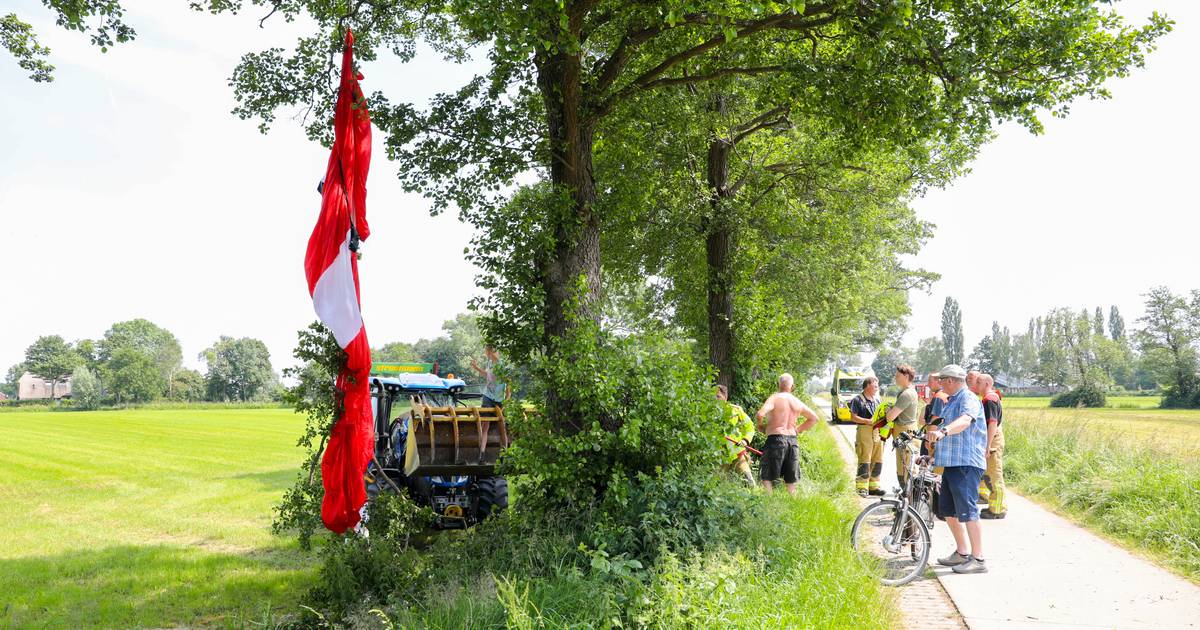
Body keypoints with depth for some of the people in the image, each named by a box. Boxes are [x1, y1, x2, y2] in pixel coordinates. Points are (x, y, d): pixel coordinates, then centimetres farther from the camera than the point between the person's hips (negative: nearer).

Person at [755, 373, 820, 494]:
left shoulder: (774, 398, -7)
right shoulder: (797, 402, 11)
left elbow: (760, 414, -21)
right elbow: (814, 418, 21)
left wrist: (760, 426, -1)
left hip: (775, 439, -5)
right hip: (792, 440, 5)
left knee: (767, 478, 1)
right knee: (790, 480, 15)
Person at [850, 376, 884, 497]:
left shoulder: (877, 400, 20)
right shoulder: (858, 400, -2)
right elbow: (853, 417, -7)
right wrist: (868, 421, -17)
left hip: (877, 432, 7)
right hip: (864, 432, -7)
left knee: (878, 461, 7)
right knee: (864, 461, -8)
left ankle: (873, 486, 17)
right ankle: (862, 488, -4)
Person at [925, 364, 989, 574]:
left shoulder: (969, 399, -11)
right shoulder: (951, 401, 20)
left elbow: (965, 420, -32)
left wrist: (942, 431, -48)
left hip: (966, 464, -10)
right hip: (951, 462, 11)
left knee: (967, 512, -11)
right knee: (947, 509, 15)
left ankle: (978, 559, -5)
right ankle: (962, 553, 27)